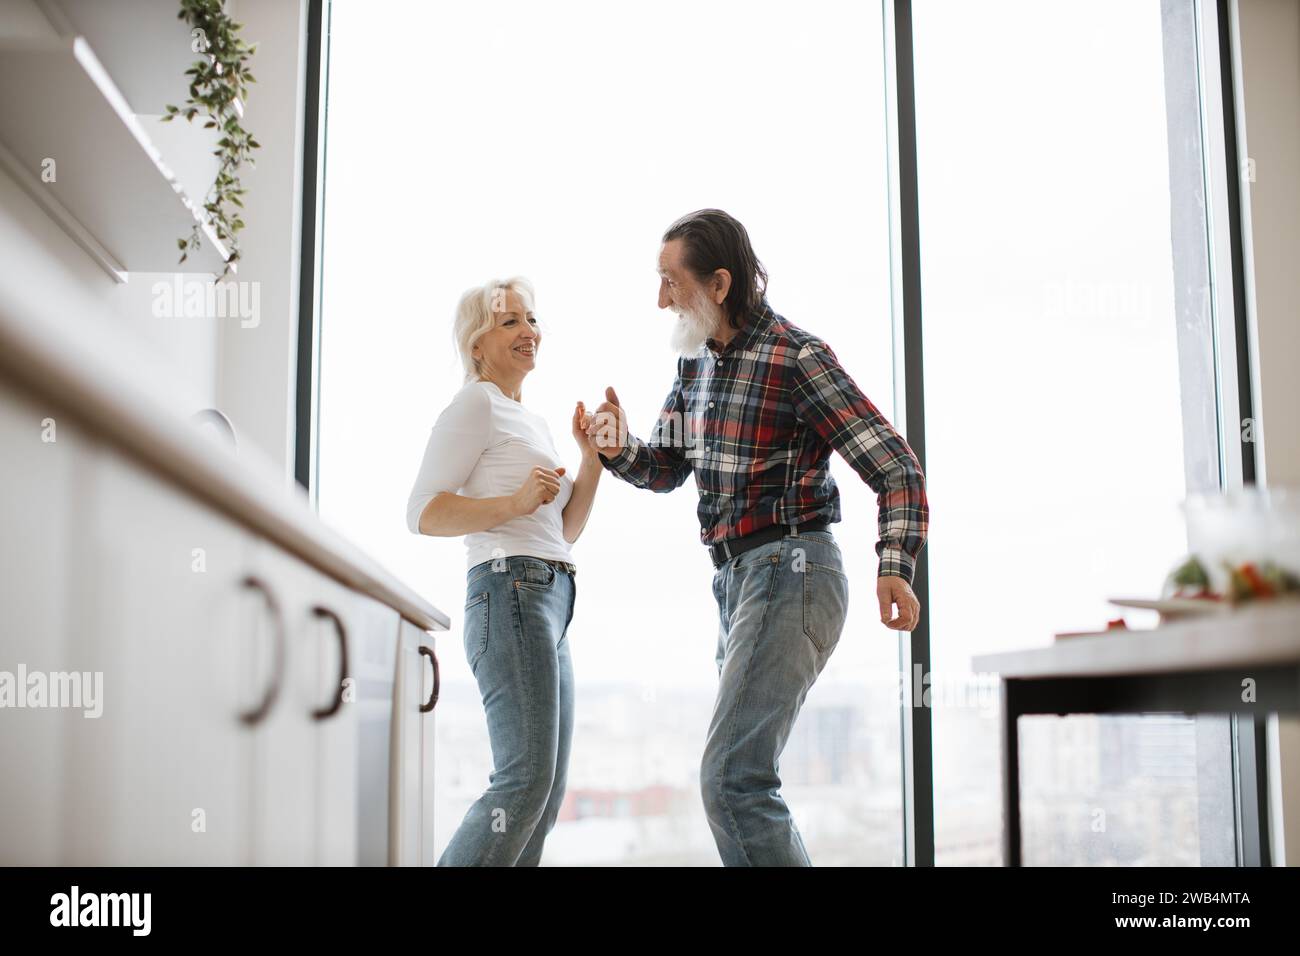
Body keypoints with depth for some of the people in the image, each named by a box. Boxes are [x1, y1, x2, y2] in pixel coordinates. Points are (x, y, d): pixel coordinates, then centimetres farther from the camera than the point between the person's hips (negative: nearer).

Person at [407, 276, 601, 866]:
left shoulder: (531, 421, 26)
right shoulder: (476, 404, -1)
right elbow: (422, 513, -10)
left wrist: (593, 457, 12)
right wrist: (515, 503, -20)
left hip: (551, 604, 9)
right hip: (512, 591, -9)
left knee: (545, 790, 6)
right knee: (526, 778, -17)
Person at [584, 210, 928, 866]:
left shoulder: (797, 357, -13)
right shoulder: (697, 360, 11)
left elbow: (896, 468, -14)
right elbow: (667, 469, 19)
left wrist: (894, 567, -29)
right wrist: (619, 449, -3)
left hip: (789, 572, -9)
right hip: (736, 579, 9)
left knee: (731, 778, -18)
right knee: (741, 778, 15)